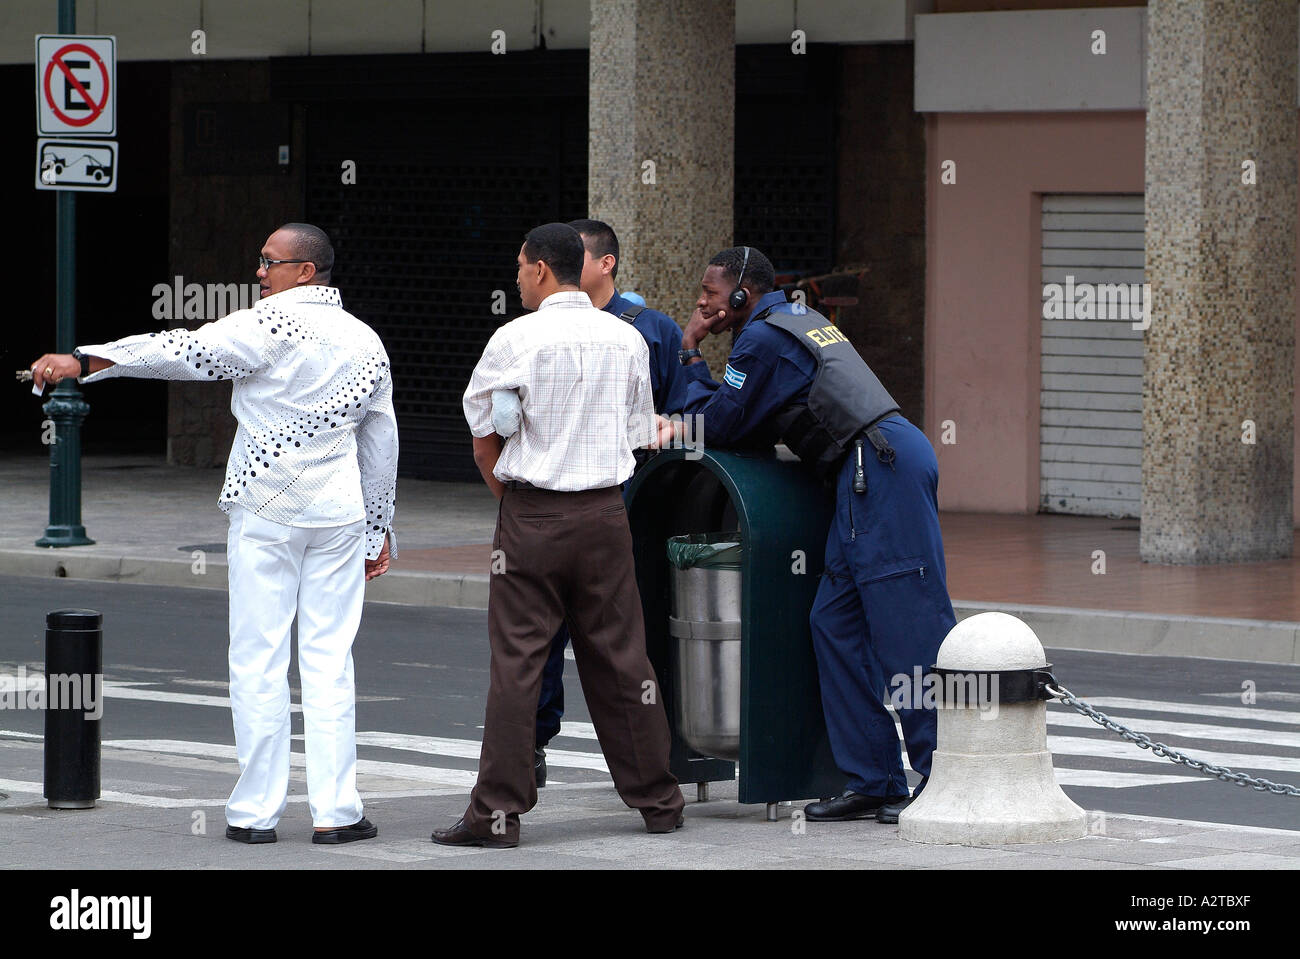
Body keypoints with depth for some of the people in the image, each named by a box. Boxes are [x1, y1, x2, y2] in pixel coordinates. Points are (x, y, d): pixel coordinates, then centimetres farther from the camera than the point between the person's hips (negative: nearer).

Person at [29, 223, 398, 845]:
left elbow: (184, 352, -19)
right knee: (328, 660, 5)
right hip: (338, 514, 4)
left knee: (258, 660, 0)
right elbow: (381, 445, 16)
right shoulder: (366, 343, 10)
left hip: (265, 510, -4)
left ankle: (256, 811, 1)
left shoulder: (274, 324, -8)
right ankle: (335, 810, 1)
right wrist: (378, 529, 24)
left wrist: (84, 362, -20)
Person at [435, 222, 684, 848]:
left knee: (516, 661, -3)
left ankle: (497, 813, -3)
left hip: (531, 515, -4)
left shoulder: (515, 339, -8)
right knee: (619, 656, 11)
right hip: (605, 512, 4)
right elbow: (637, 436, 12)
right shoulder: (627, 340, 5)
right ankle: (657, 801, 17)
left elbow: (483, 440, -1)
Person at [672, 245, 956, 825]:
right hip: (874, 475, 10)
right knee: (837, 623, 8)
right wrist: (682, 424, 19)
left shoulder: (763, 338, -5)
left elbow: (718, 425, -1)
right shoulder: (799, 320, 26)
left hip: (883, 467, -10)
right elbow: (752, 420, 30)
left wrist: (691, 359, 10)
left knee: (906, 627, -10)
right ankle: (873, 783, 6)